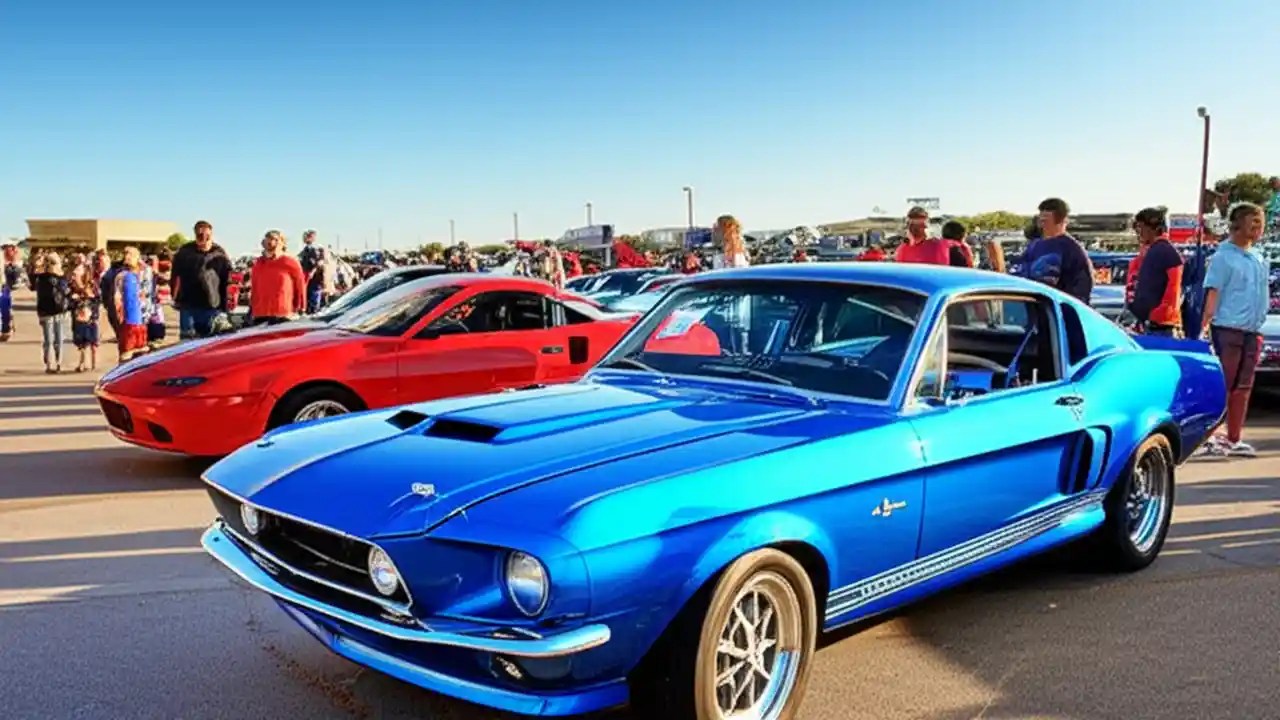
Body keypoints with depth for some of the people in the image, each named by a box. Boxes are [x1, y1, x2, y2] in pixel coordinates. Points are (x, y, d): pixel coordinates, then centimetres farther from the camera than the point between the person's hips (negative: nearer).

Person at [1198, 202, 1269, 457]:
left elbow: (1262, 291, 19)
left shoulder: (1259, 257, 14)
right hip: (1228, 328, -7)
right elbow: (1213, 293, -12)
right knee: (1222, 386, -6)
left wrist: (1259, 325, 12)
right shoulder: (1224, 256, -6)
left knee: (1242, 388, 10)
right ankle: (1208, 437, 0)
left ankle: (1233, 440, 16)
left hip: (1253, 331, 7)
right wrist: (1205, 326, -20)